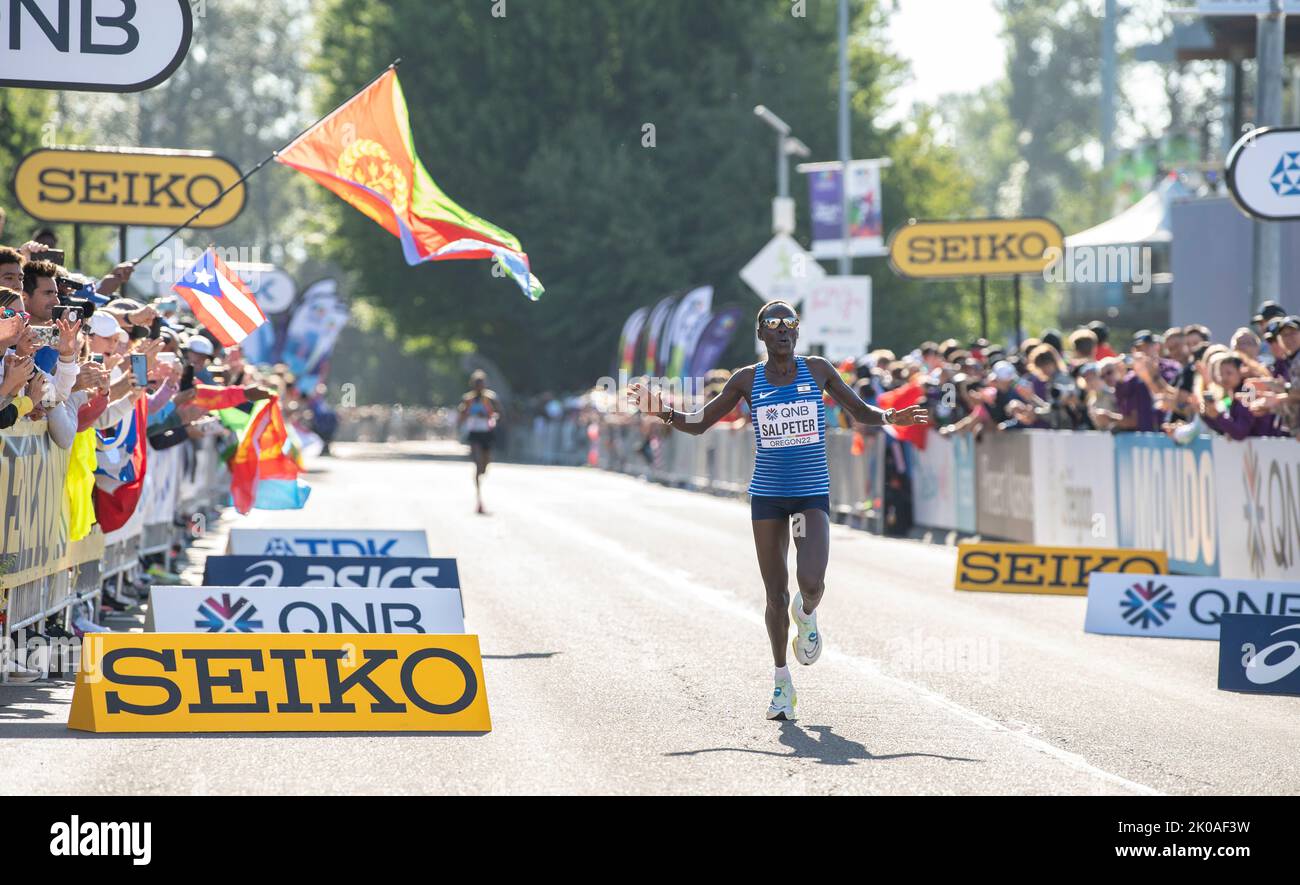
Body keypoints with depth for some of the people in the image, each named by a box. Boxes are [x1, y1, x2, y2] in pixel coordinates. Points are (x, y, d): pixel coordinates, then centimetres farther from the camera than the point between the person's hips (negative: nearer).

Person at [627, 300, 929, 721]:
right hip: (767, 494, 1)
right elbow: (699, 423, 7)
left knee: (811, 582, -20)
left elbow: (860, 411, 12)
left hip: (812, 494, -1)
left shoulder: (817, 370, 1)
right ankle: (782, 682, 16)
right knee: (776, 594, 2)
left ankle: (807, 615, 18)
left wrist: (888, 417, -10)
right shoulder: (747, 380, 2)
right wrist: (663, 411, -12)